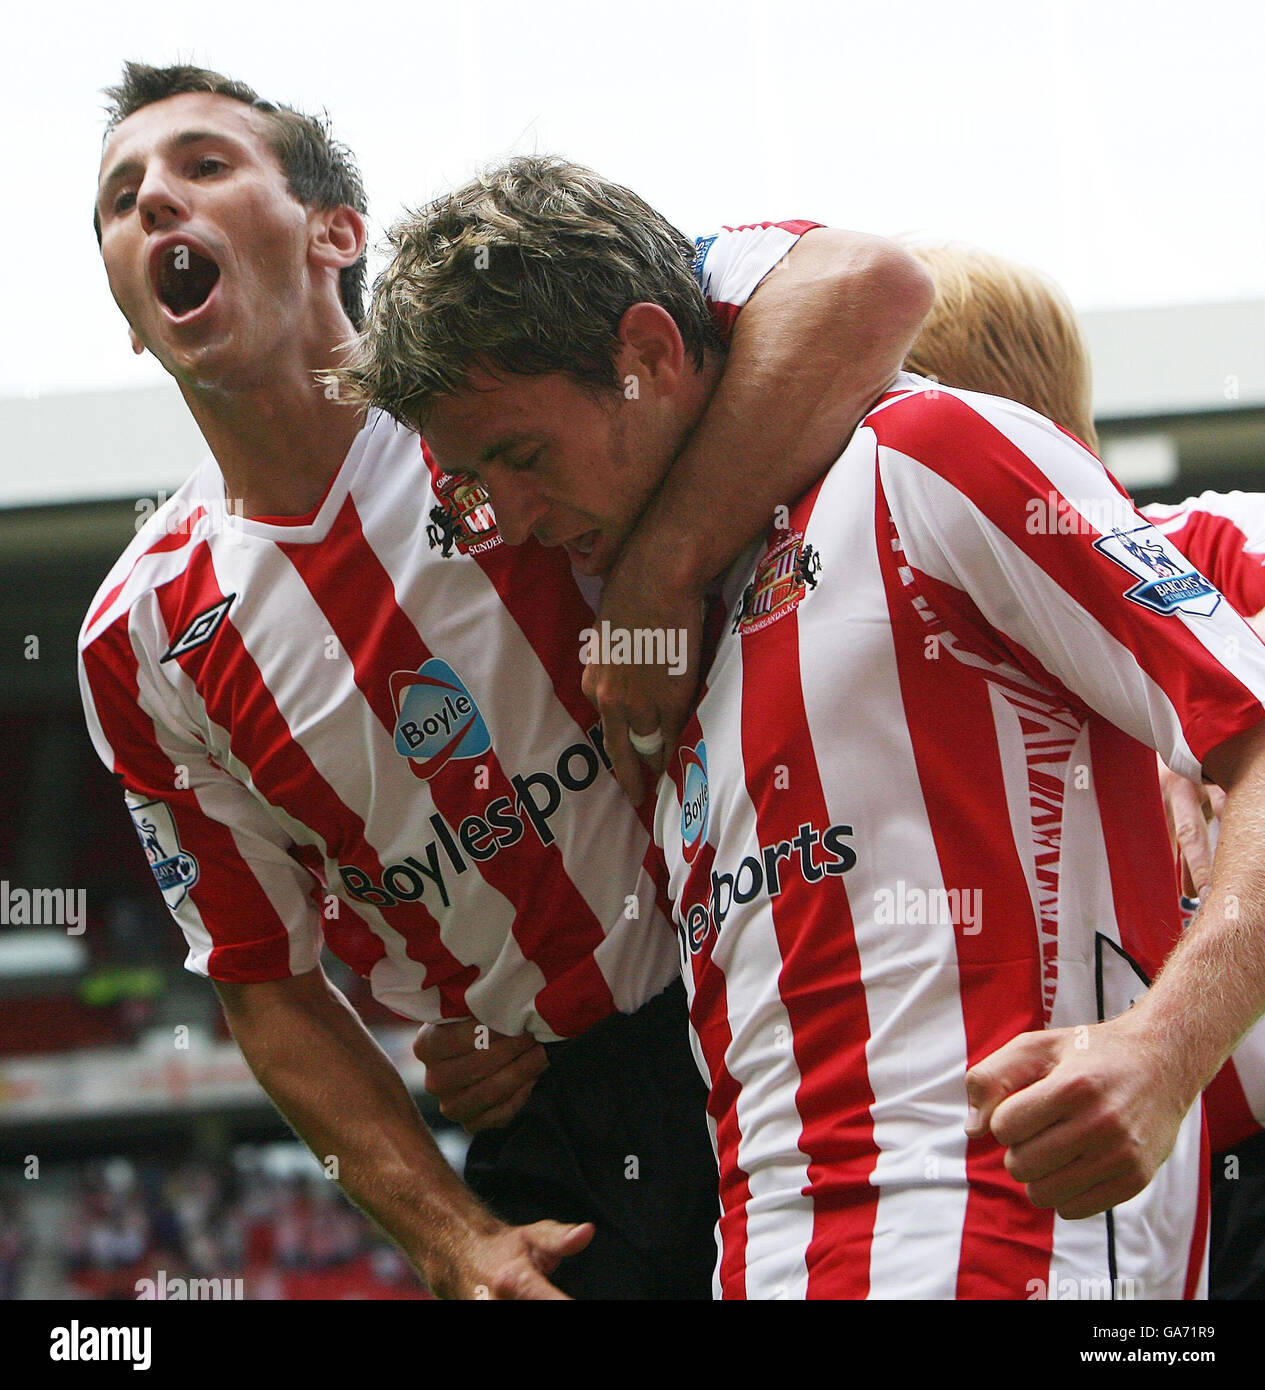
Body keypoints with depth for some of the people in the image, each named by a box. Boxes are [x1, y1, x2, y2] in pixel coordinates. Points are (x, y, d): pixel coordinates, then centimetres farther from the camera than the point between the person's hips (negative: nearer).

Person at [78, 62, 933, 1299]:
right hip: (550, 1126, 3)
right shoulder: (142, 644, 1)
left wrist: (652, 598, -25)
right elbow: (267, 990, 7)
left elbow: (866, 286, -26)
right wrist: (454, 1237, -5)